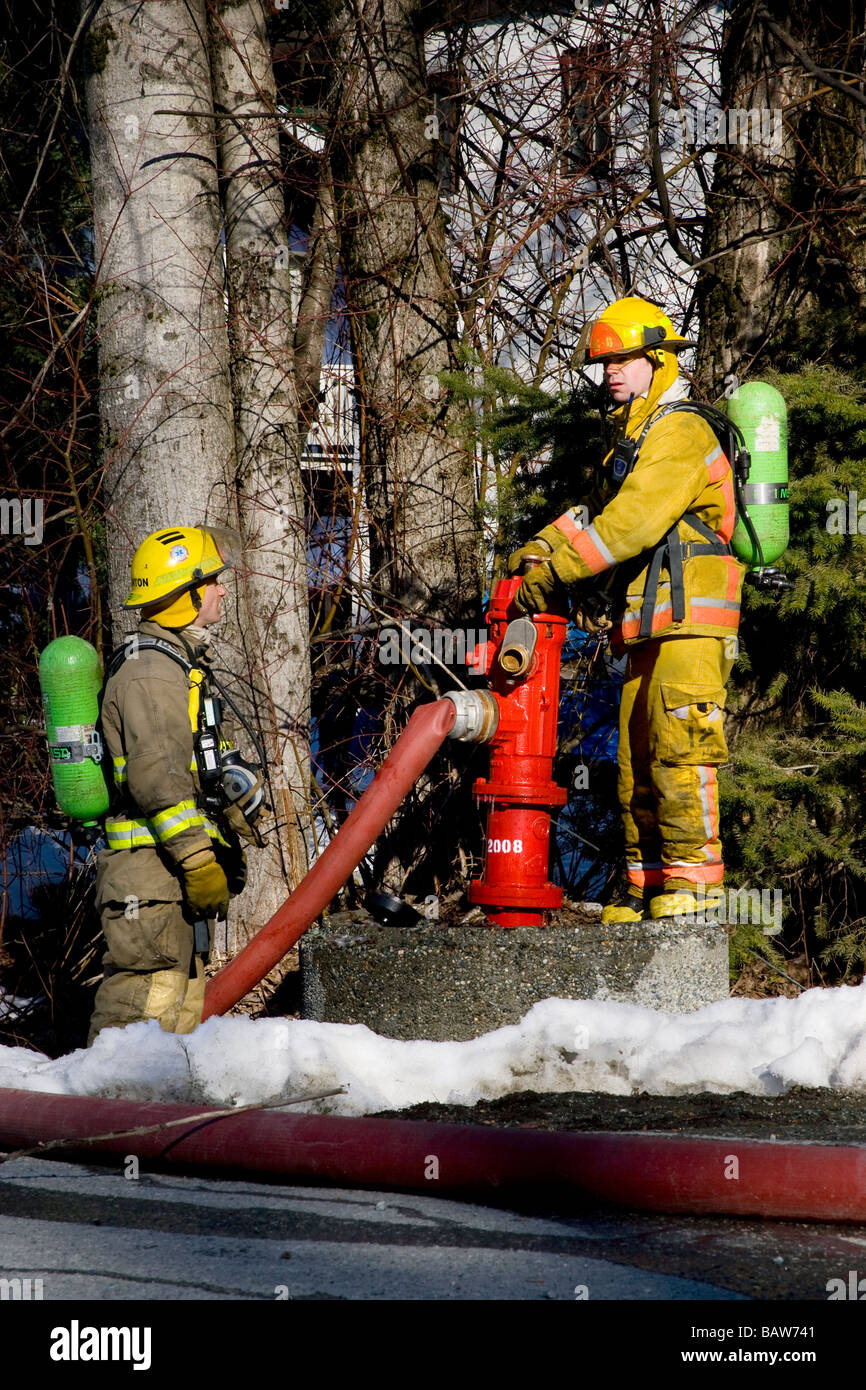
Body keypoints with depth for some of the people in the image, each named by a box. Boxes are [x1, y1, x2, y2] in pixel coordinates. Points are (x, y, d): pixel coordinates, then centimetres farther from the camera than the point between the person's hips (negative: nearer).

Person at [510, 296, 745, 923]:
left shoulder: (679, 432, -10)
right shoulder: (632, 439, 24)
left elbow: (632, 520, -19)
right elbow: (595, 514, 21)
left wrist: (556, 571, -17)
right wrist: (537, 551, 3)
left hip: (690, 618, -10)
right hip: (649, 632, 10)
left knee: (679, 752, -14)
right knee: (637, 760, 9)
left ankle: (693, 879, -14)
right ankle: (644, 888, 13)